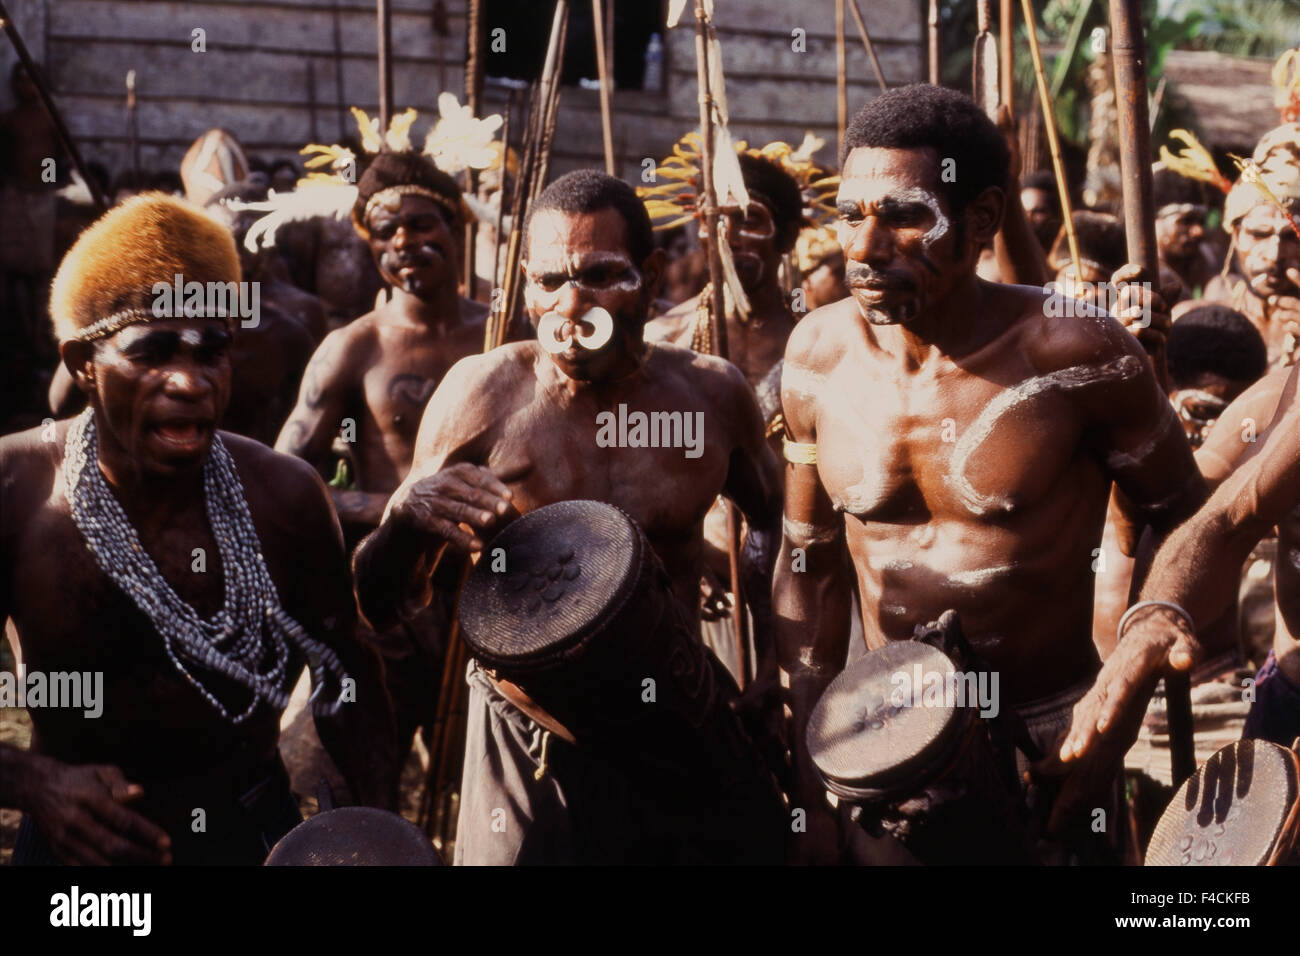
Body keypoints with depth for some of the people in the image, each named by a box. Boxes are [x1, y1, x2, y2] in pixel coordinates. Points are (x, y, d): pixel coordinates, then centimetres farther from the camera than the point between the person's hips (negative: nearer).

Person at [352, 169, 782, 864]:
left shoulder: (711, 394, -6)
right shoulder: (483, 391, -11)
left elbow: (784, 524, 14)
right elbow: (380, 604, -8)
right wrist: (404, 524, -29)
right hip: (522, 748, -2)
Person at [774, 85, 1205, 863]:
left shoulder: (1075, 353, -19)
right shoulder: (819, 357, -7)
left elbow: (1185, 528, -7)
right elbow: (810, 566, 2)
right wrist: (812, 788, 0)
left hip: (1052, 734, -3)